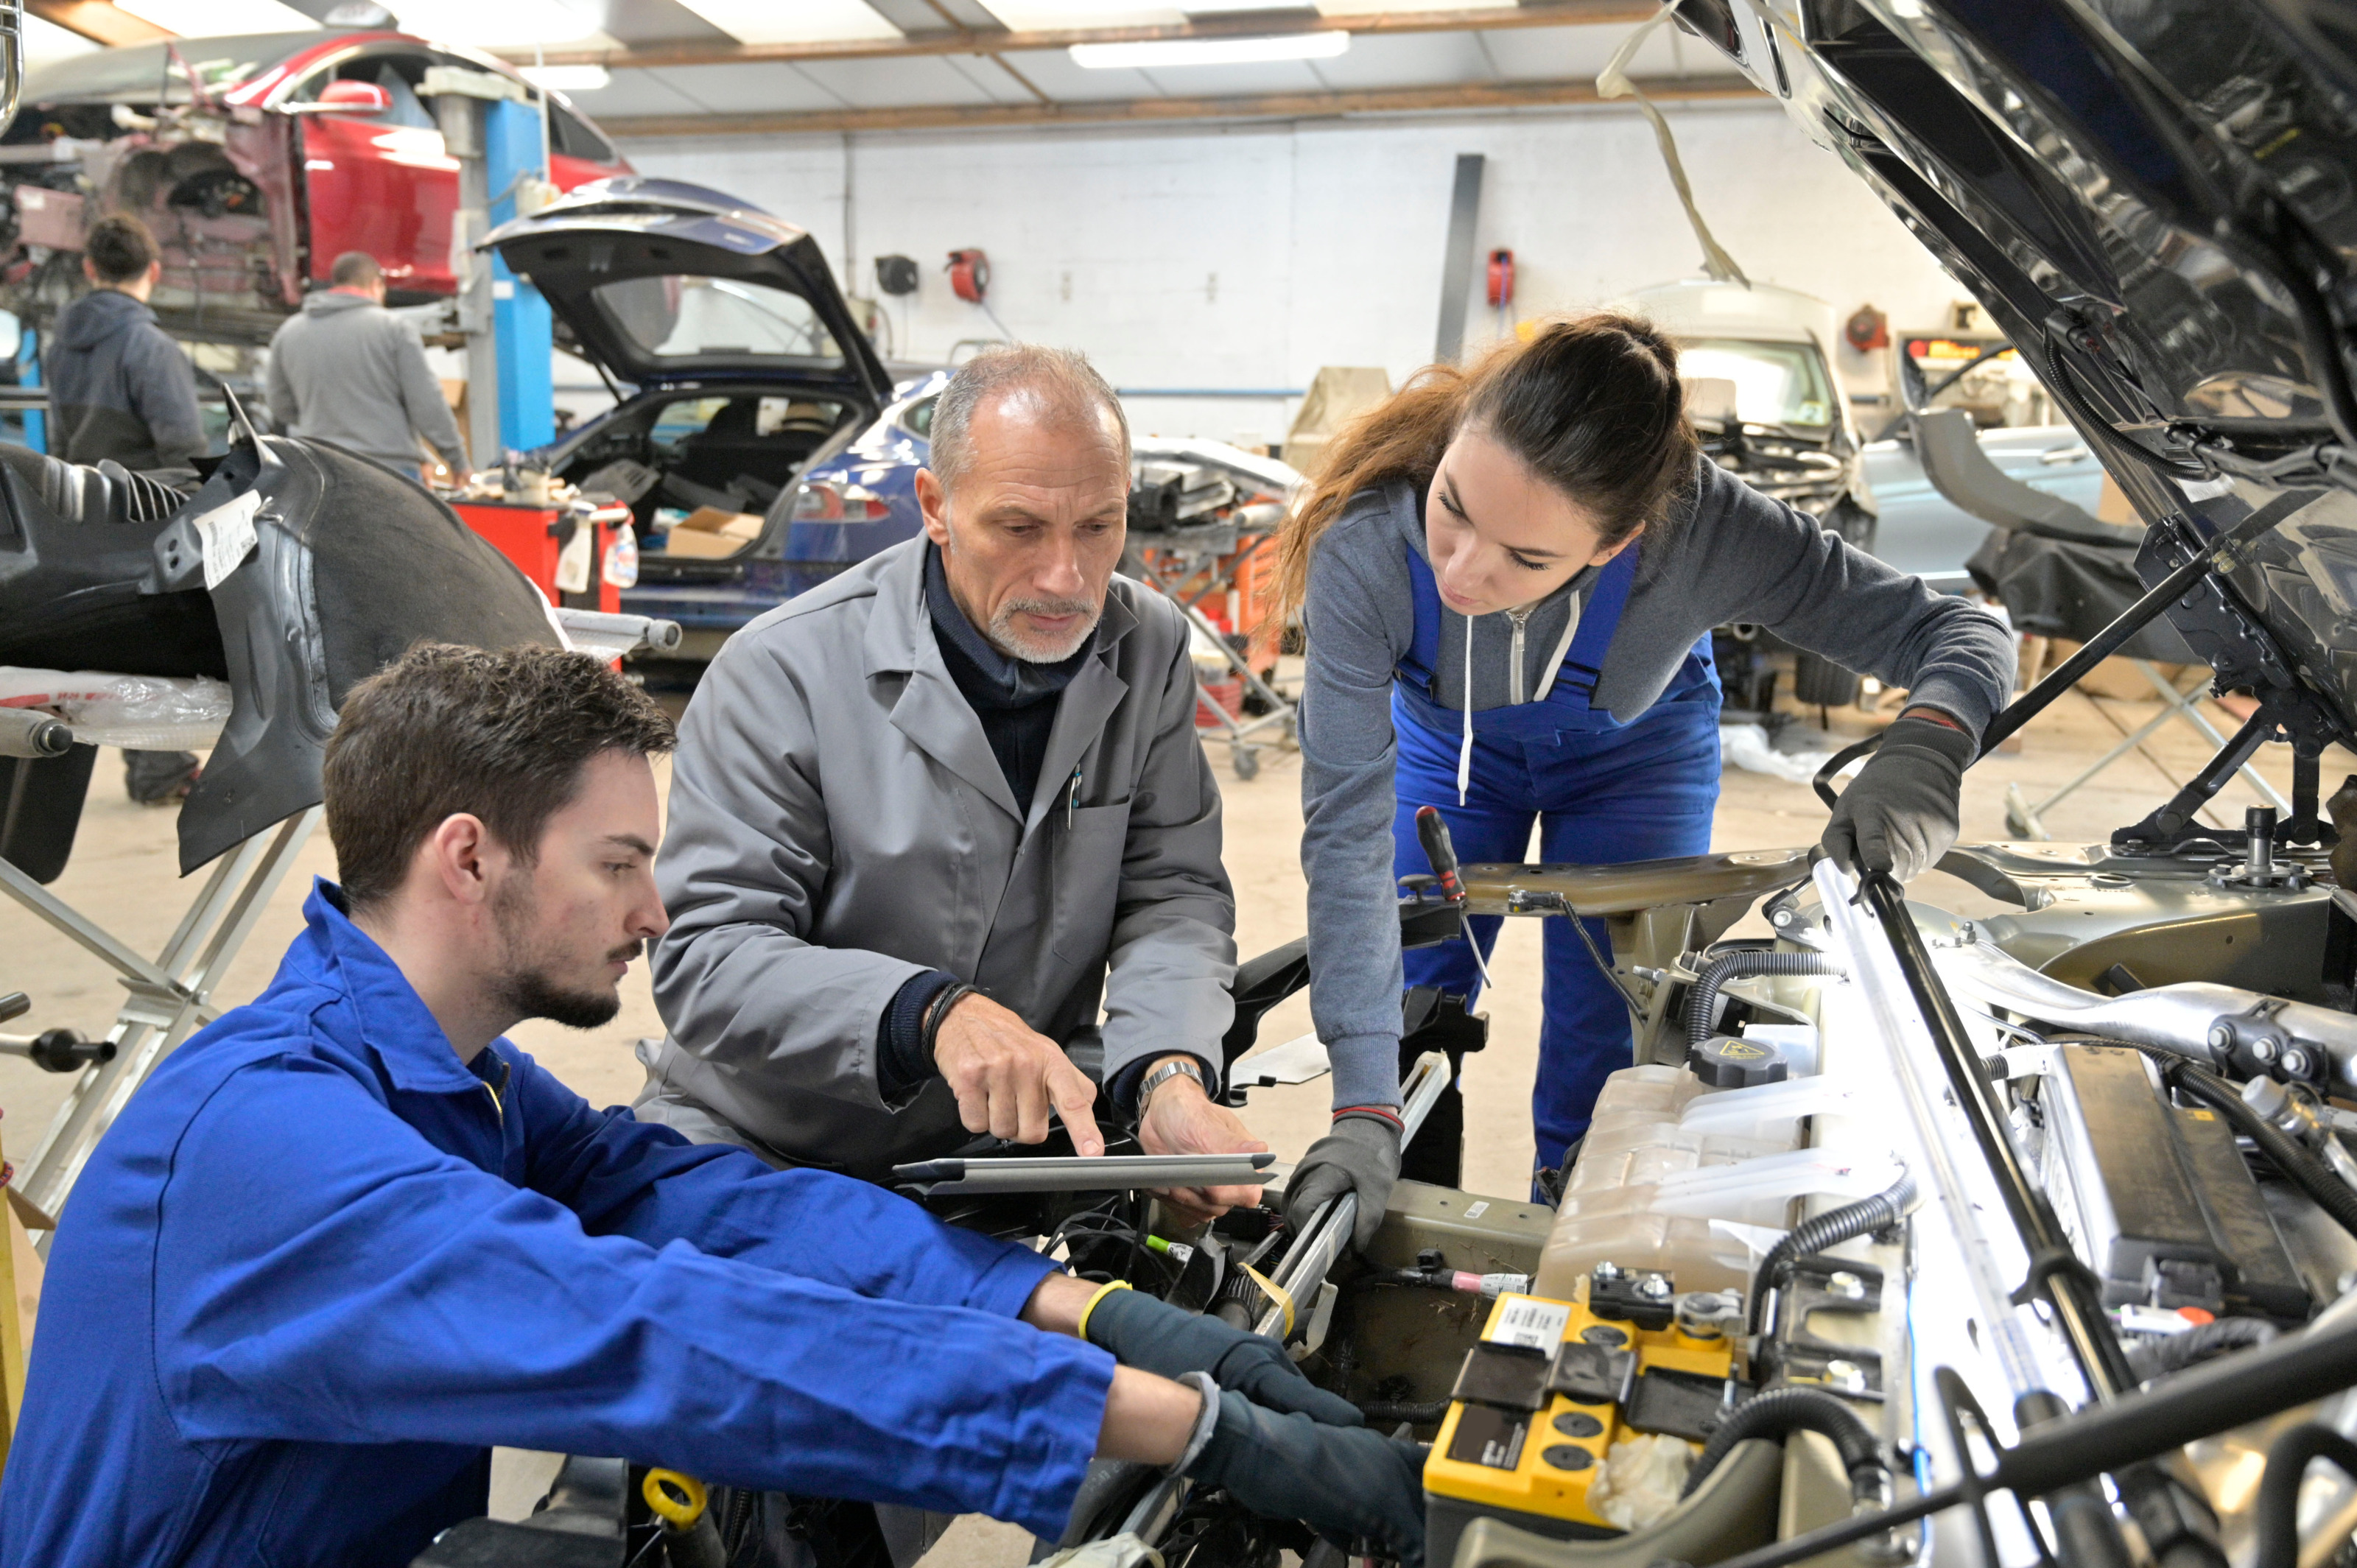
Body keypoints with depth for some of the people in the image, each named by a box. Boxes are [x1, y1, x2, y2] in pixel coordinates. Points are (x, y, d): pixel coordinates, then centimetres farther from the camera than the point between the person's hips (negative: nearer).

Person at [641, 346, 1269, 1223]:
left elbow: (1172, 891, -2)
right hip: (767, 1142, -3)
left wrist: (1172, 1073, -24)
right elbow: (706, 954, -19)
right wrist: (932, 1012, -37)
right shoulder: (785, 674, -16)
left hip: (1026, 1124, 4)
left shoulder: (1152, 650, -2)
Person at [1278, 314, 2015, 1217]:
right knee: (1406, 1034, 4)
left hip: (1637, 750, 0)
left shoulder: (1701, 529, -40)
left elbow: (1963, 634, -29)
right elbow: (1347, 833, -36)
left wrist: (1923, 753, -53)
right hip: (1444, 740, 1)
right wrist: (1363, 1108, -40)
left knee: (1603, 1058, 0)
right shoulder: (1365, 550, -40)